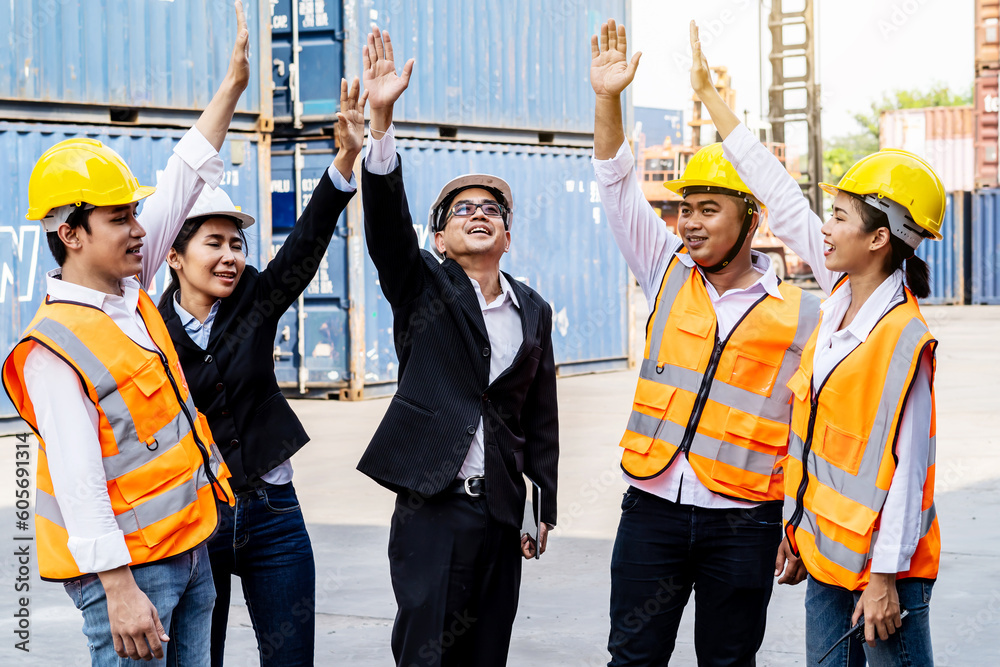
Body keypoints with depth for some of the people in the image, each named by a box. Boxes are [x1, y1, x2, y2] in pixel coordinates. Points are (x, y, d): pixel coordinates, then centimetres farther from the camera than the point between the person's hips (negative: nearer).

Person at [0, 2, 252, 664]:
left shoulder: (130, 289, 7)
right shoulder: (55, 347, -17)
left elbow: (184, 181, 13)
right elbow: (78, 480, -22)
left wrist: (234, 81, 11)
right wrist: (119, 591, -25)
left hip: (189, 547, 9)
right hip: (128, 566, -9)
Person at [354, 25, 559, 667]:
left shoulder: (533, 311, 13)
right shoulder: (423, 288, 3)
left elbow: (541, 415, 15)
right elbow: (387, 221, -14)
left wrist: (544, 507, 12)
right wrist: (382, 118, -27)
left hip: (502, 510, 4)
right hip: (433, 502, -4)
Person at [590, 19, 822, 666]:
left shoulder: (801, 314, -1)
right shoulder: (670, 276, 8)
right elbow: (619, 191, 3)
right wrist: (608, 101, -9)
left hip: (744, 524, -2)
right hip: (653, 509, 2)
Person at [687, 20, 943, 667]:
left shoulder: (904, 337, -19)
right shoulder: (842, 295, 4)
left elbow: (908, 466, -20)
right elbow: (782, 198, 11)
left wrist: (884, 579, -20)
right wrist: (709, 93, 17)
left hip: (882, 564, -8)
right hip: (828, 553, 8)